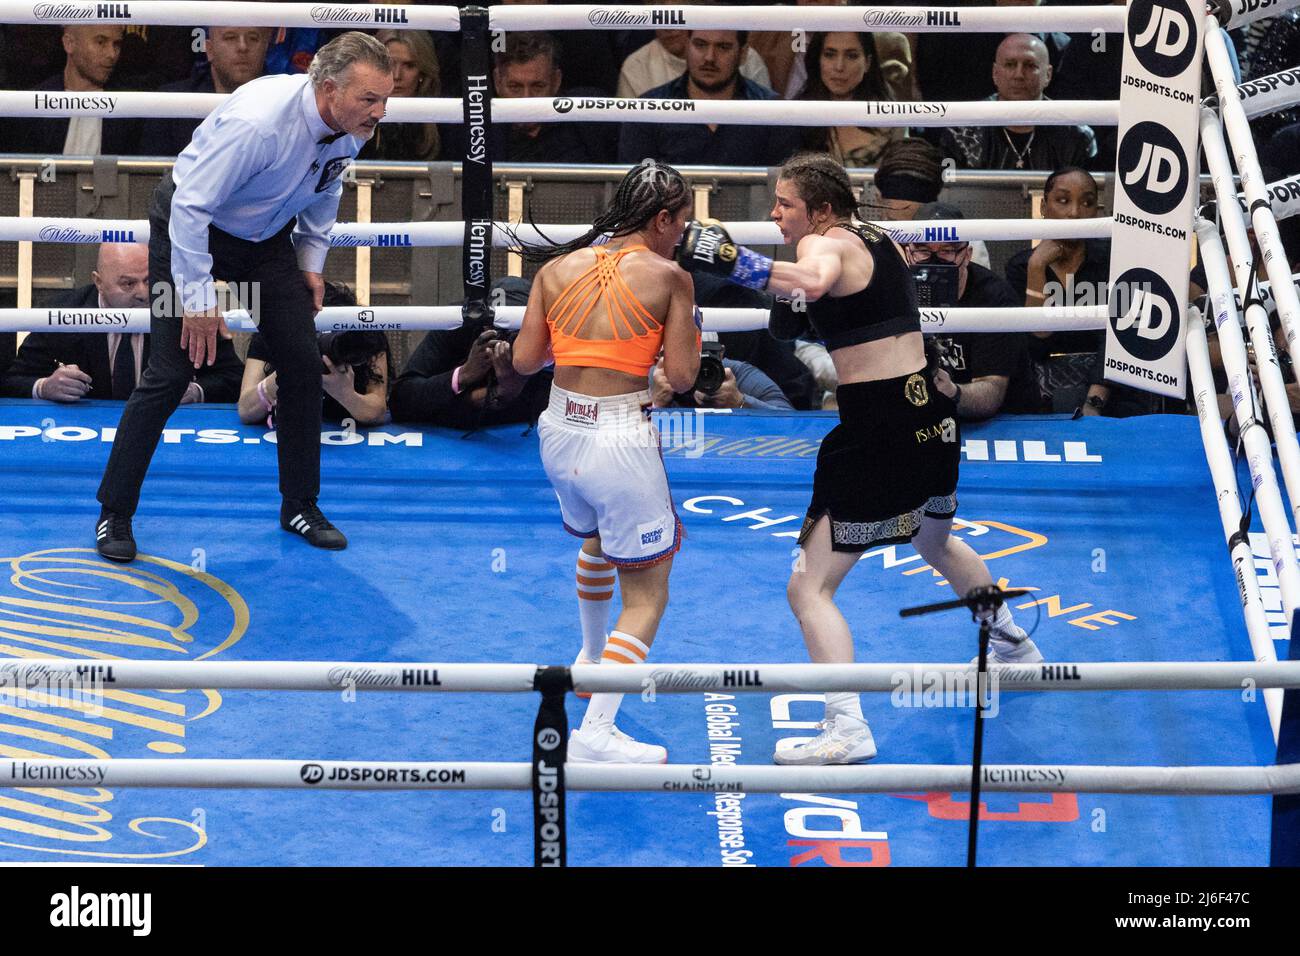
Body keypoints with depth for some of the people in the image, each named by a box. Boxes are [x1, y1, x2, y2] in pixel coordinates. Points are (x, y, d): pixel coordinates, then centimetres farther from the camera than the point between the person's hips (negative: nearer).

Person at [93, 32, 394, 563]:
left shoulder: (350, 129, -13)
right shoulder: (259, 120, -37)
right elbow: (191, 206, -31)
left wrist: (311, 261, 6)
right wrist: (198, 299, -28)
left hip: (266, 237, 7)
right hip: (190, 225, -7)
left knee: (303, 364, 0)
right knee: (171, 374, -11)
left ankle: (300, 505, 16)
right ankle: (113, 514, 2)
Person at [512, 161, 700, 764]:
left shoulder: (558, 269, 2)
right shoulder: (668, 277, -10)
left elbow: (524, 360, 3)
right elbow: (682, 377, -9)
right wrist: (688, 325, 9)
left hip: (559, 433, 6)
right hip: (621, 442, -6)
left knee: (598, 539, 37)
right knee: (647, 595, 5)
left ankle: (591, 657, 56)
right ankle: (595, 733, -6)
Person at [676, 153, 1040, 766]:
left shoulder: (825, 243, -13)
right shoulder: (879, 239, 12)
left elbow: (815, 280, -39)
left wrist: (732, 262, -44)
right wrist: (803, 313, 16)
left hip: (878, 431, -9)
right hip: (932, 415, 9)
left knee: (809, 589, -5)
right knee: (936, 542, 37)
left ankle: (848, 729, -15)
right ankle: (1015, 648, 56)